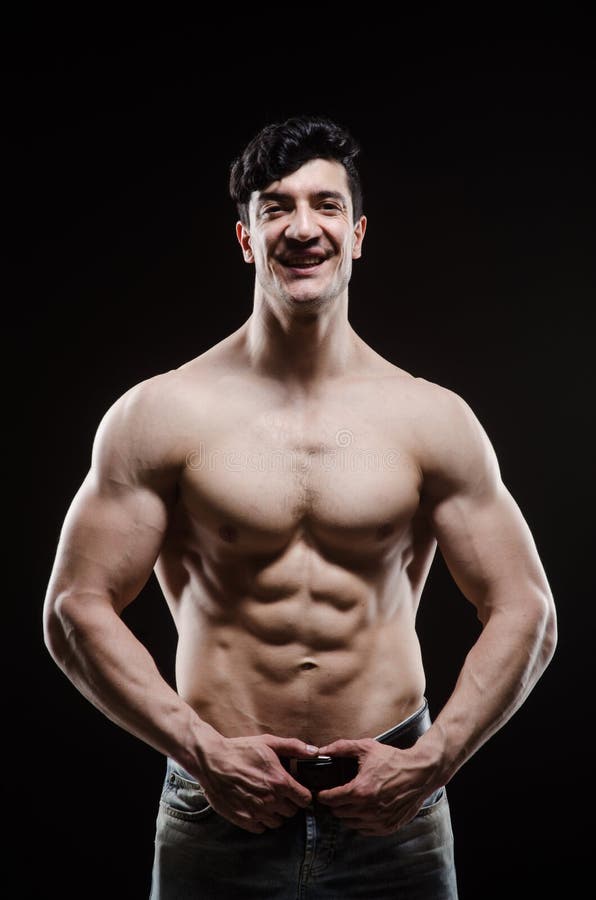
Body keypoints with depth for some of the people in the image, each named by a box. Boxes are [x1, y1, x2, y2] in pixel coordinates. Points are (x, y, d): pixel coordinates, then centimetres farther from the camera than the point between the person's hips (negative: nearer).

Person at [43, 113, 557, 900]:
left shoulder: (434, 420, 1)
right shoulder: (161, 415, -3)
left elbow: (525, 613, 3)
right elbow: (77, 609, -3)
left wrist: (431, 761, -7)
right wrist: (201, 749, -11)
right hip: (222, 806, -1)